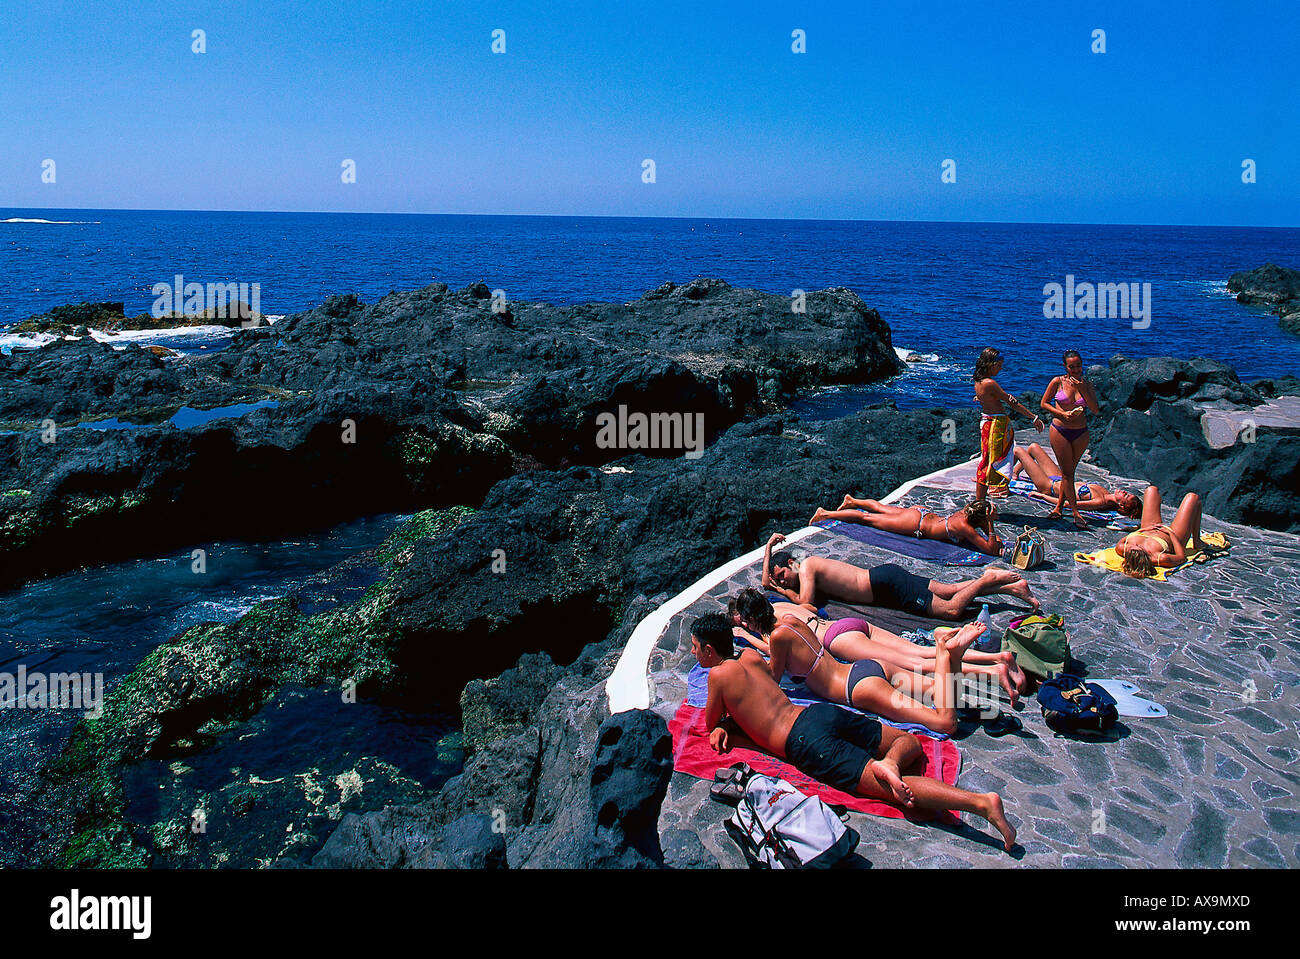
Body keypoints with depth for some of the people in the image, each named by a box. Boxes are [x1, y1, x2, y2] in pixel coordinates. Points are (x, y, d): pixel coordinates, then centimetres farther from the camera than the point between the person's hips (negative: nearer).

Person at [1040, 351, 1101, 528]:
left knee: (1069, 471, 8)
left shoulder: (1087, 385, 3)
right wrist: (1061, 413, -12)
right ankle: (1076, 513, 0)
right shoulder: (1058, 382, -3)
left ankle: (1059, 506, 21)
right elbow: (1044, 403, 2)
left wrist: (1083, 390, -14)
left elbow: (1096, 410, -4)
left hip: (1080, 433, 3)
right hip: (1060, 431, -3)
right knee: (1067, 472, -3)